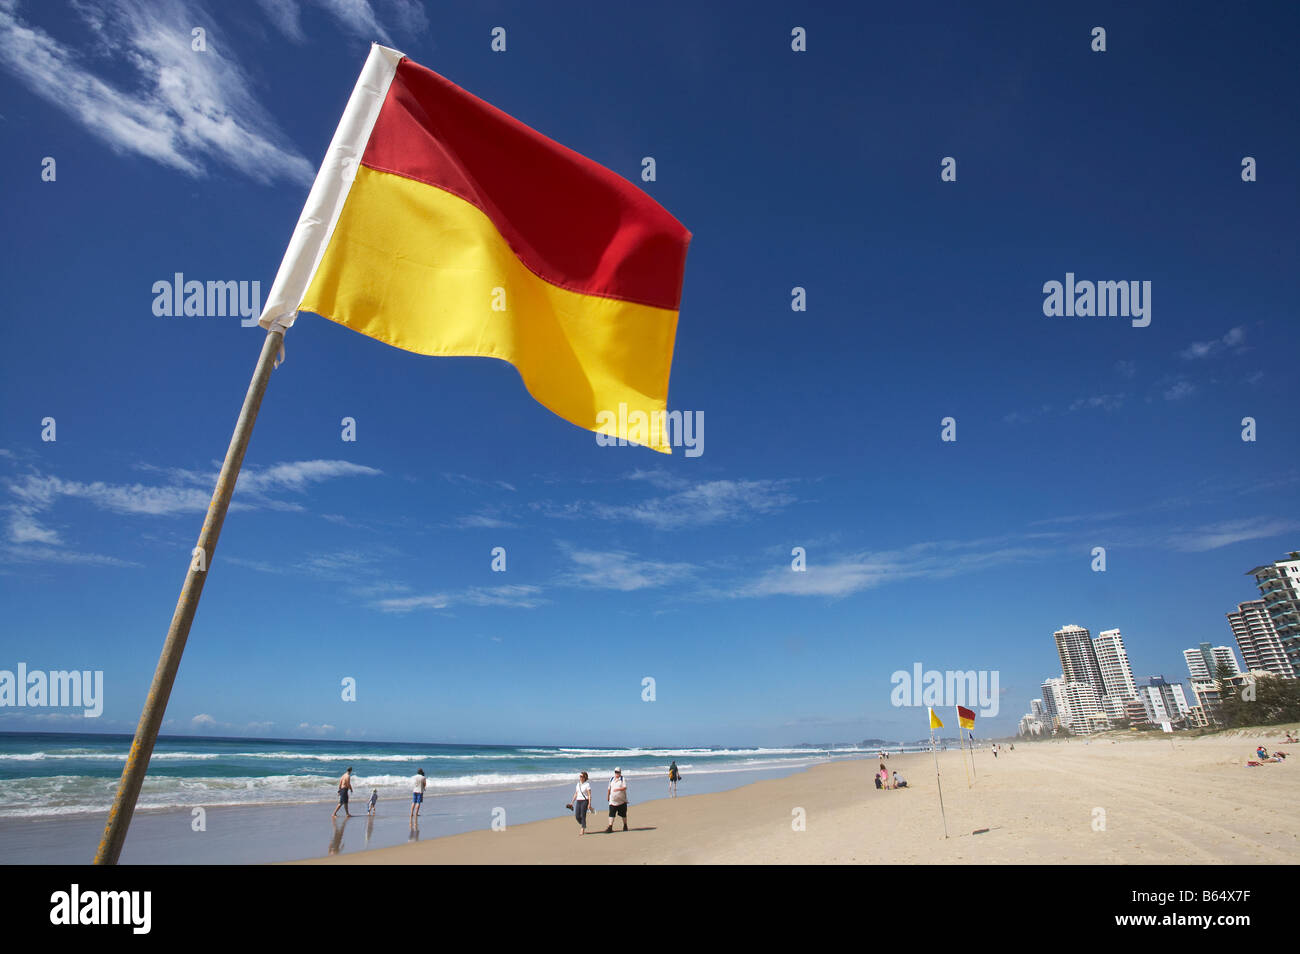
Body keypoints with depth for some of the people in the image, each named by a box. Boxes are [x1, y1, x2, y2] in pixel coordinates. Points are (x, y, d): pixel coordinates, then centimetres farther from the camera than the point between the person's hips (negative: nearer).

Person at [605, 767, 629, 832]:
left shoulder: (623, 779, -2)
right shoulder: (611, 779, 11)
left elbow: (625, 787, -16)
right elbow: (609, 789, 20)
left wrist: (618, 789, -28)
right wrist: (607, 796, 20)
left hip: (622, 800, -3)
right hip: (613, 800, 3)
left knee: (623, 814, 8)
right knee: (611, 814, -8)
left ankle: (625, 826, 25)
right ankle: (610, 827, -7)